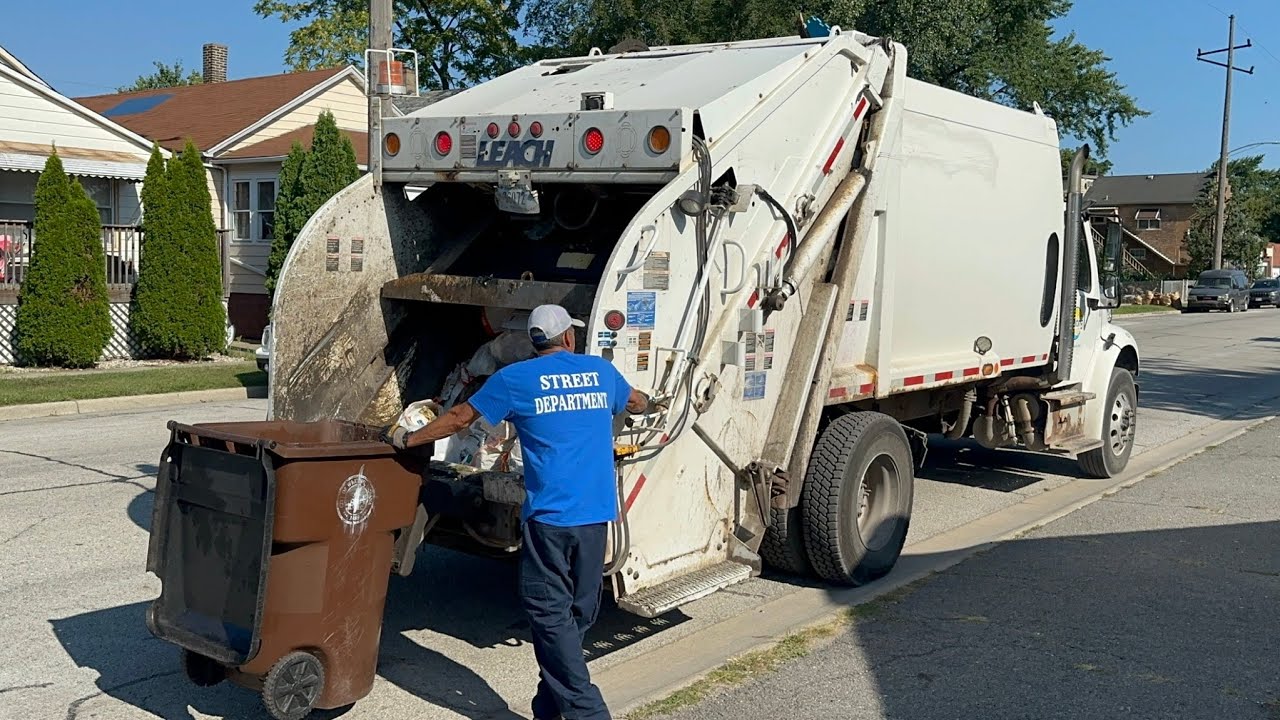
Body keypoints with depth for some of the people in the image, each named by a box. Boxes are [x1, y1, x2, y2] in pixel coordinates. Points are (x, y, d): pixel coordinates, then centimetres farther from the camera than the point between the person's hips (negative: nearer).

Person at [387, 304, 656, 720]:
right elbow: (635, 403, 34)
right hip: (597, 514, 4)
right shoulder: (602, 371, 13)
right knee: (580, 612, 12)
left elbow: (459, 418, 8)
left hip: (549, 515, -4)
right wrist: (653, 405, 58)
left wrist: (407, 440, 22)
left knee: (550, 614, 1)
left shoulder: (515, 379, 1)